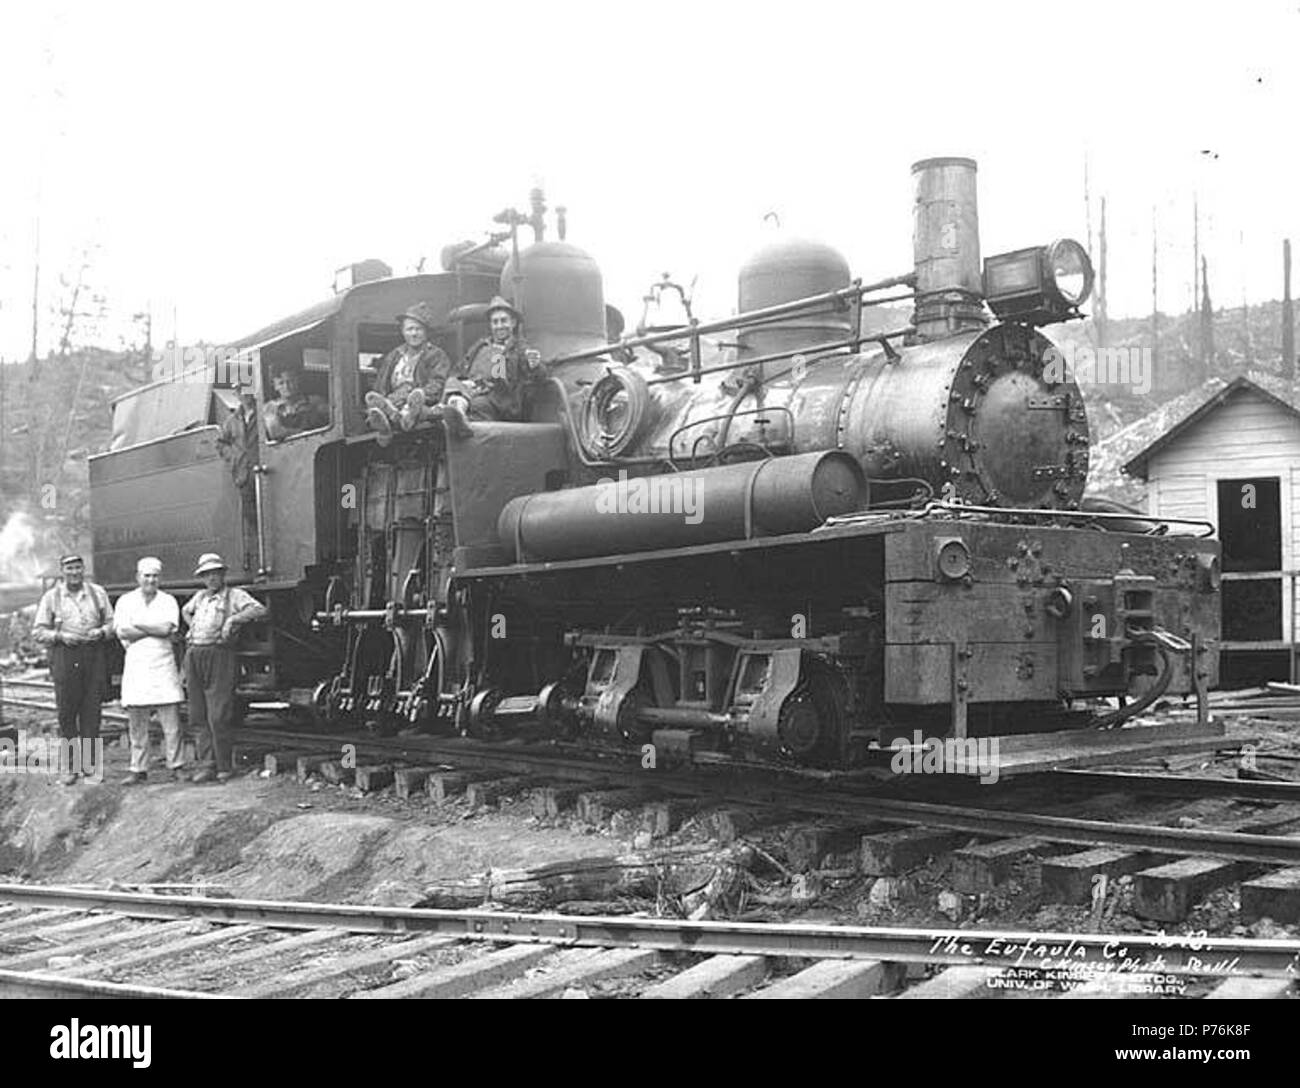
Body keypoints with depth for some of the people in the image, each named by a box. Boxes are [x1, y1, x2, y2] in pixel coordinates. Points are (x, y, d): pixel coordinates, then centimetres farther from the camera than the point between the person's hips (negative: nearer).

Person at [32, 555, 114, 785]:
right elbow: (38, 630, 4)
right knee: (66, 713, -2)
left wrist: (101, 631, -6)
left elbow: (111, 622, 14)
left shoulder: (98, 593, 10)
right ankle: (70, 766, 6)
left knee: (91, 712, 1)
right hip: (64, 656, -1)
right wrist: (60, 636, -12)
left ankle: (89, 763, 10)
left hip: (94, 655, 1)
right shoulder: (51, 596, 4)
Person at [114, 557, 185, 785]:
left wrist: (137, 625, -4)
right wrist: (155, 630, -6)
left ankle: (176, 767, 3)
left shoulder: (168, 601, 8)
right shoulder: (125, 601, 9)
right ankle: (138, 770, 9)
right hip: (136, 666, 1)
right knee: (137, 725, 2)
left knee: (171, 723, -3)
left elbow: (167, 628, -9)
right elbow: (122, 631, -5)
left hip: (163, 665, -1)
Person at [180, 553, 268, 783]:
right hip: (194, 657, 6)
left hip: (220, 656, -6)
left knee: (218, 717, -8)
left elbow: (260, 610, -11)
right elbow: (185, 610, 42)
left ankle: (224, 767, 0)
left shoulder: (234, 595, 3)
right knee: (198, 716, 2)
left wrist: (233, 618, -18)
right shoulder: (200, 596, 21)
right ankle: (206, 765, 5)